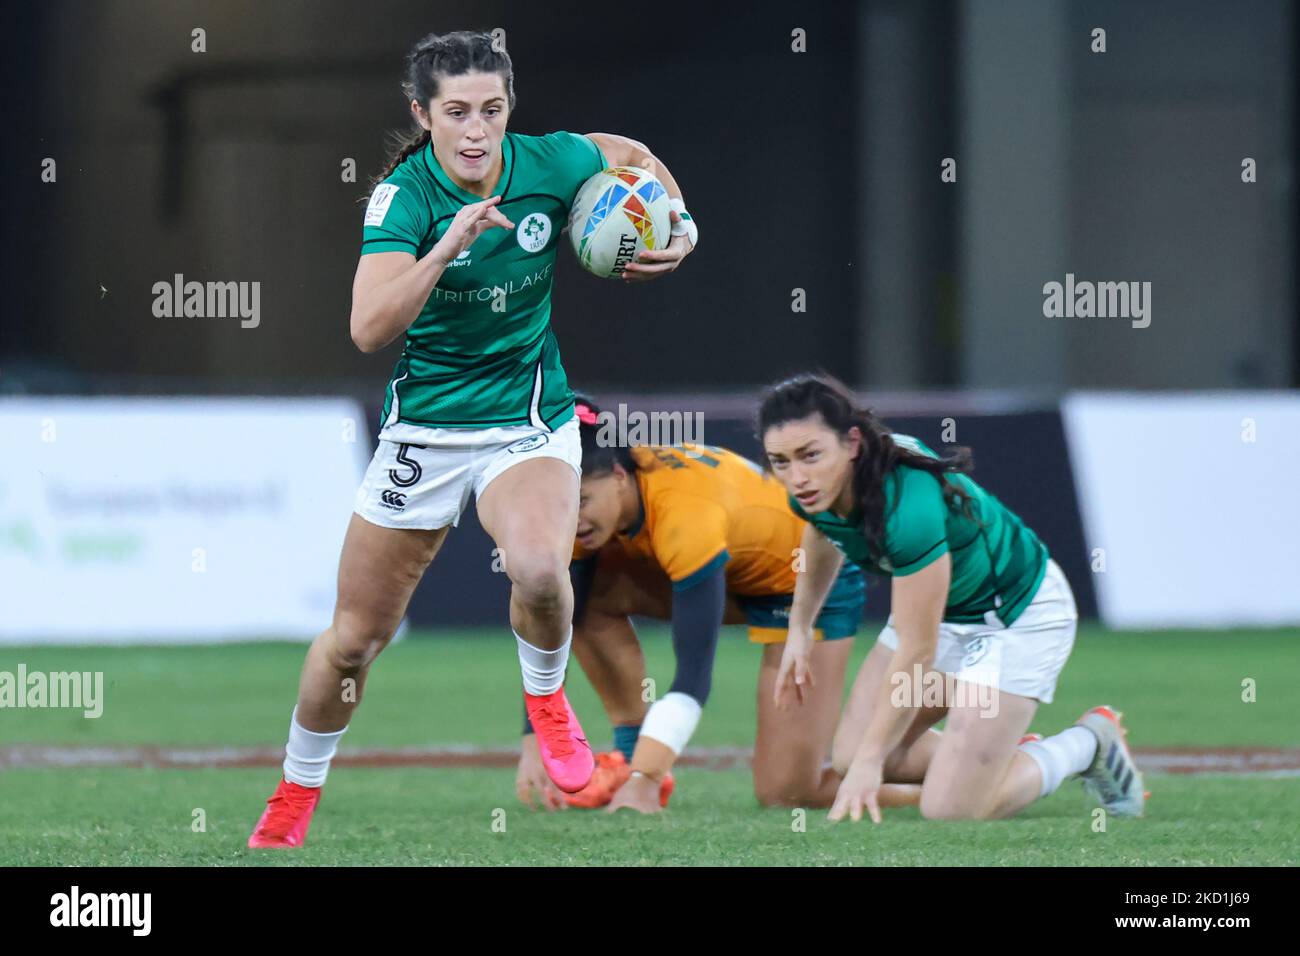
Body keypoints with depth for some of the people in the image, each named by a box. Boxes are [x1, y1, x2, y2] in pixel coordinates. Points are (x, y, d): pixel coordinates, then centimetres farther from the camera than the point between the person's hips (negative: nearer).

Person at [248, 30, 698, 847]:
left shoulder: (550, 166, -12)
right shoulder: (403, 196, -19)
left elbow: (636, 156, 12)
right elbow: (369, 330, -33)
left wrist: (681, 229, -4)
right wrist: (450, 246, -43)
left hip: (530, 426, 0)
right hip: (425, 431, 0)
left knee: (539, 568, -32)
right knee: (354, 640, 8)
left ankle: (546, 696, 0)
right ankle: (298, 791, 33)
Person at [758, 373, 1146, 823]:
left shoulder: (908, 507, -40)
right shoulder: (815, 488, -17)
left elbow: (916, 654, -31)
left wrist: (870, 759, -24)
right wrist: (799, 629, 14)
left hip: (1019, 613, -8)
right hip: (941, 611, 8)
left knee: (950, 810, -13)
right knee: (849, 761, 4)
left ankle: (1089, 742, 11)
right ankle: (1005, 751, 24)